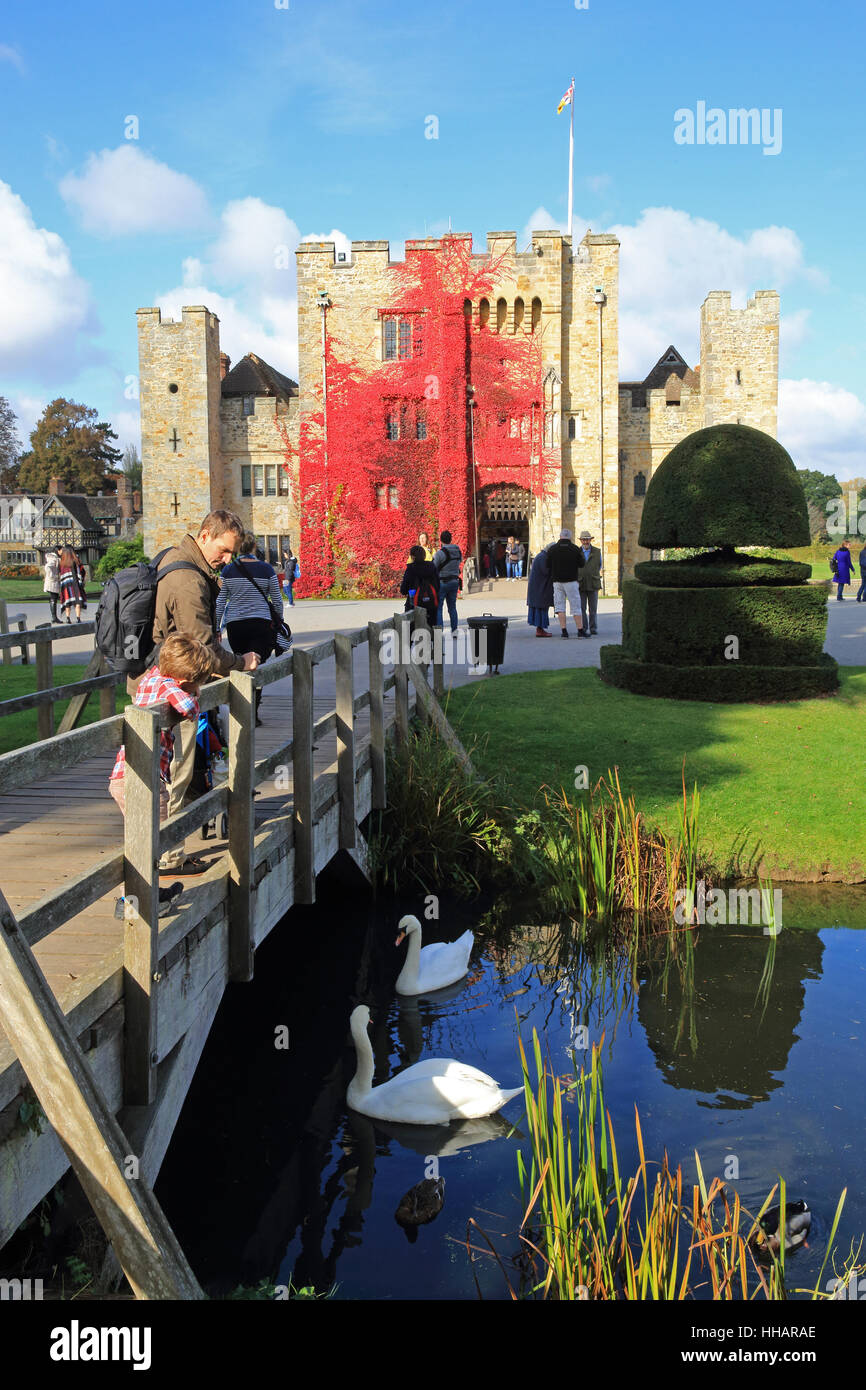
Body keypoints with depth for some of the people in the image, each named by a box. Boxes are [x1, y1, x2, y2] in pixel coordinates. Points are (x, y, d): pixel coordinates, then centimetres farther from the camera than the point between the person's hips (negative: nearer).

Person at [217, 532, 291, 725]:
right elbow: (277, 600, 2)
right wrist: (279, 621, 17)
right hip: (261, 624, -1)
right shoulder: (266, 569, -3)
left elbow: (220, 602, 1)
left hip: (235, 625, 2)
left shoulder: (228, 570, -1)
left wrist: (217, 629, 9)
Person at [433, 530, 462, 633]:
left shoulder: (440, 553, -16)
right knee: (452, 606, 14)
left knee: (438, 608, 0)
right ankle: (454, 630, 13)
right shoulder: (458, 552, 4)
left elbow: (433, 568, -13)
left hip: (442, 582, -6)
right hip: (454, 581, 6)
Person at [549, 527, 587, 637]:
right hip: (571, 580, -2)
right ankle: (580, 630, 4)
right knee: (575, 605, 3)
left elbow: (548, 565, 2)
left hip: (557, 581, 2)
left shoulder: (552, 549, 0)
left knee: (559, 605, 7)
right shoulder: (575, 549, -4)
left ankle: (563, 630, 1)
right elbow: (581, 564, 3)